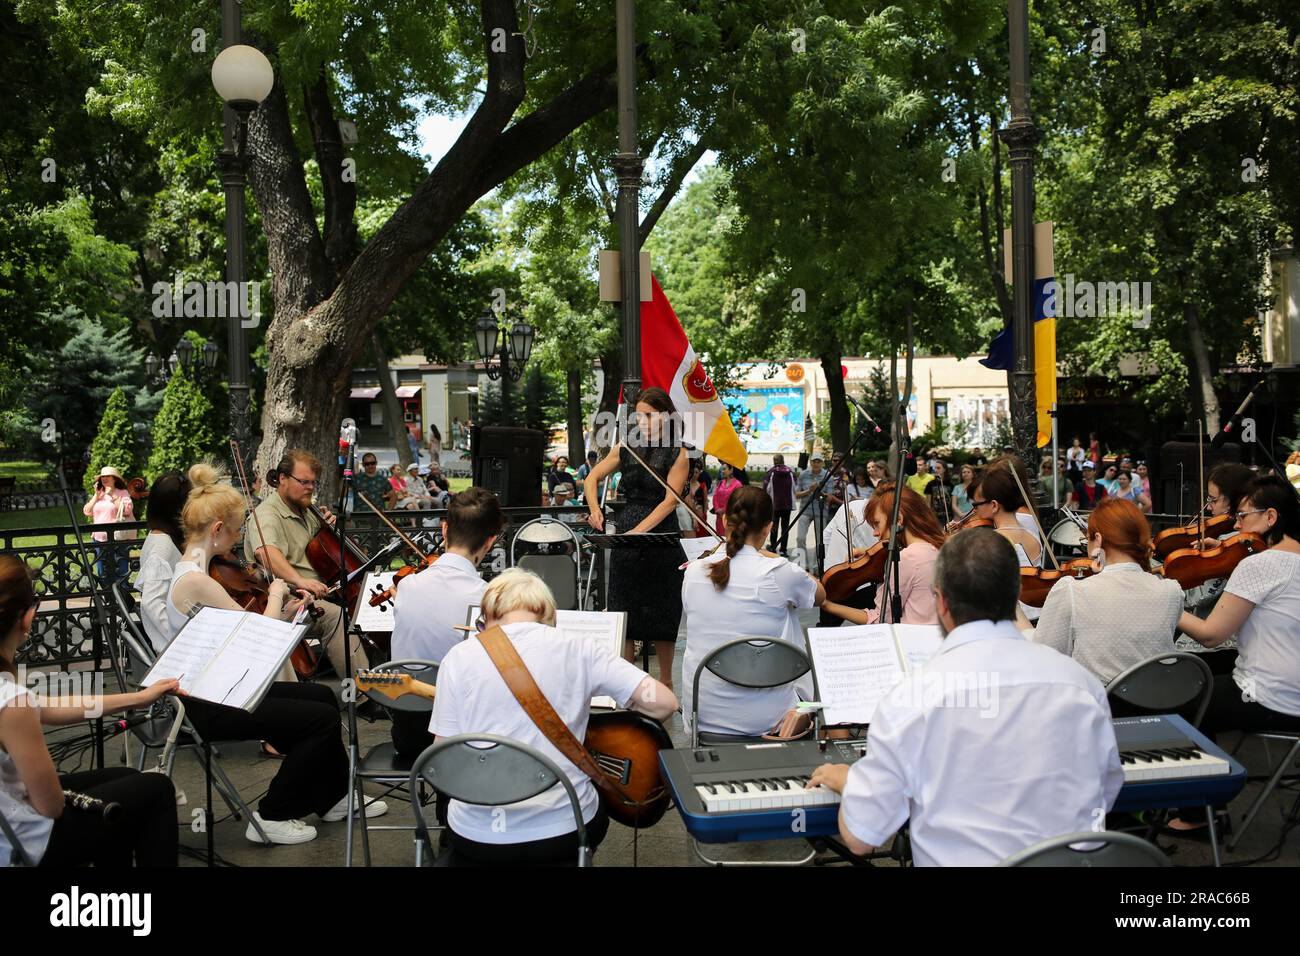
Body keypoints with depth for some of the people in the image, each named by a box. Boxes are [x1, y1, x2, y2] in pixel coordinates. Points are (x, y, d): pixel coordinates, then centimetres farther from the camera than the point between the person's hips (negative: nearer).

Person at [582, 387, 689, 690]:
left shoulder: (677, 454, -4)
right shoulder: (626, 448, 7)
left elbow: (670, 500, -12)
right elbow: (592, 478, 13)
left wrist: (639, 529, -24)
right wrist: (595, 509, -7)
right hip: (625, 534, 3)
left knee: (662, 612, 5)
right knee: (623, 610, 3)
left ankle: (665, 680, 20)